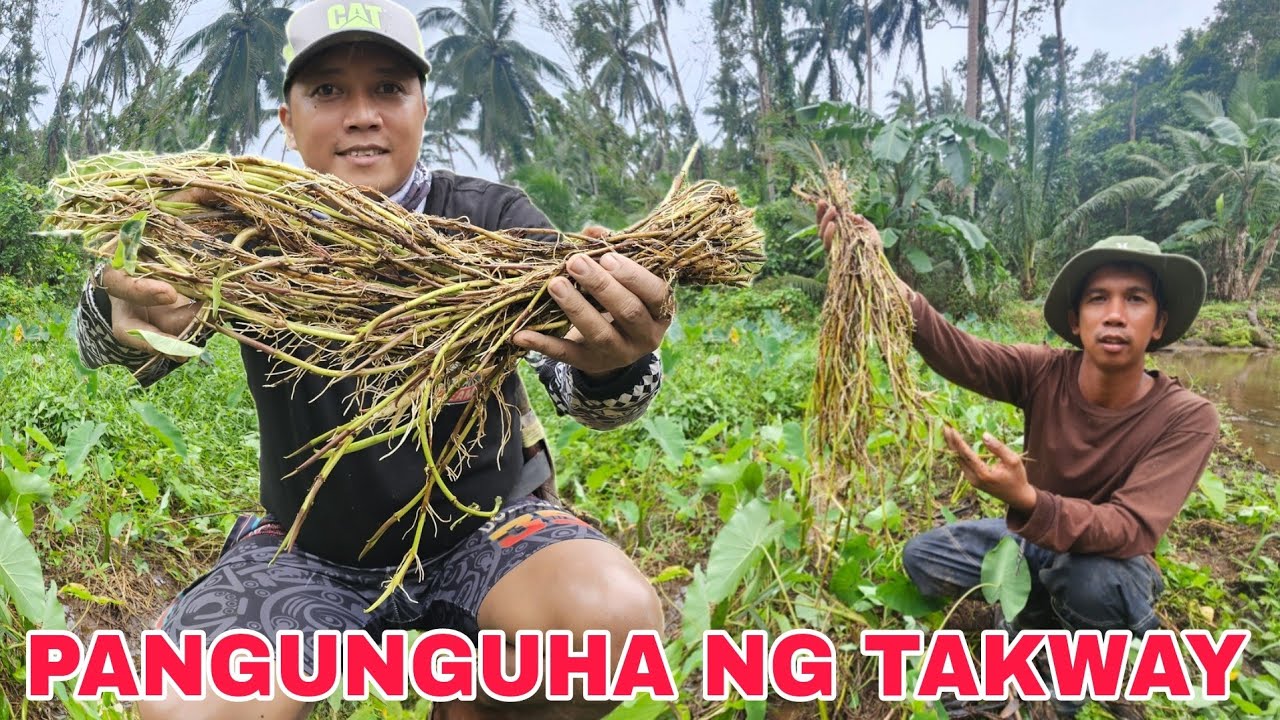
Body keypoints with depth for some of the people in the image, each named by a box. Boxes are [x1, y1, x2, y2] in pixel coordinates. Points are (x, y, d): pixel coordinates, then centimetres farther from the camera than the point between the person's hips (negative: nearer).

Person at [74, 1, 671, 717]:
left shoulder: (493, 220, -9)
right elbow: (109, 339, -20)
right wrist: (124, 319, -45)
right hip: (307, 549, 1)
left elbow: (581, 387, -22)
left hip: (483, 532, 0)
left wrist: (614, 369, -47)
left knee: (617, 617, -28)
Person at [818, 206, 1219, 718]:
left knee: (1092, 581, -38)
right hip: (1034, 540, 4)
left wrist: (1026, 501, -55)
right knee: (923, 558, -13)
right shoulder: (1045, 373, -19)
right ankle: (1045, 611, 7)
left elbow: (1129, 531, -36)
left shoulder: (1187, 419, -27)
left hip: (1109, 559, -4)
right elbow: (957, 352, -36)